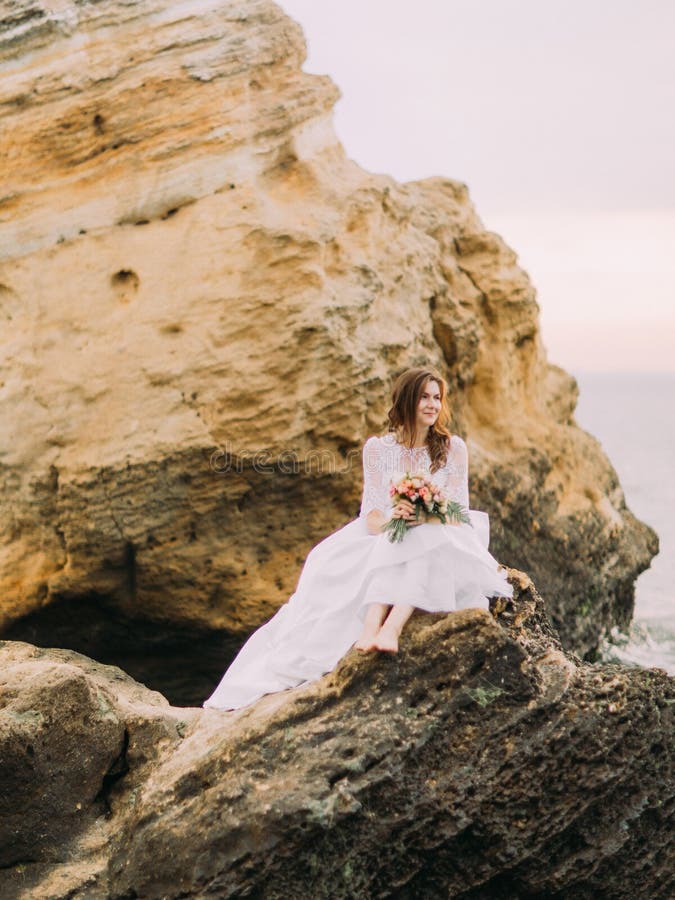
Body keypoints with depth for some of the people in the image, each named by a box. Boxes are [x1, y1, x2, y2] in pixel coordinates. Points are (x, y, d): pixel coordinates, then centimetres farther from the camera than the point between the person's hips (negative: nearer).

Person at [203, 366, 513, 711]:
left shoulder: (453, 448, 4)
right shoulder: (378, 448, 4)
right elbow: (371, 516, -4)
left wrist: (426, 517, -26)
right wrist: (391, 517, -29)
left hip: (440, 543, -1)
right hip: (385, 540, 1)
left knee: (422, 539, -36)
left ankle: (390, 628, -54)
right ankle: (372, 628, -51)